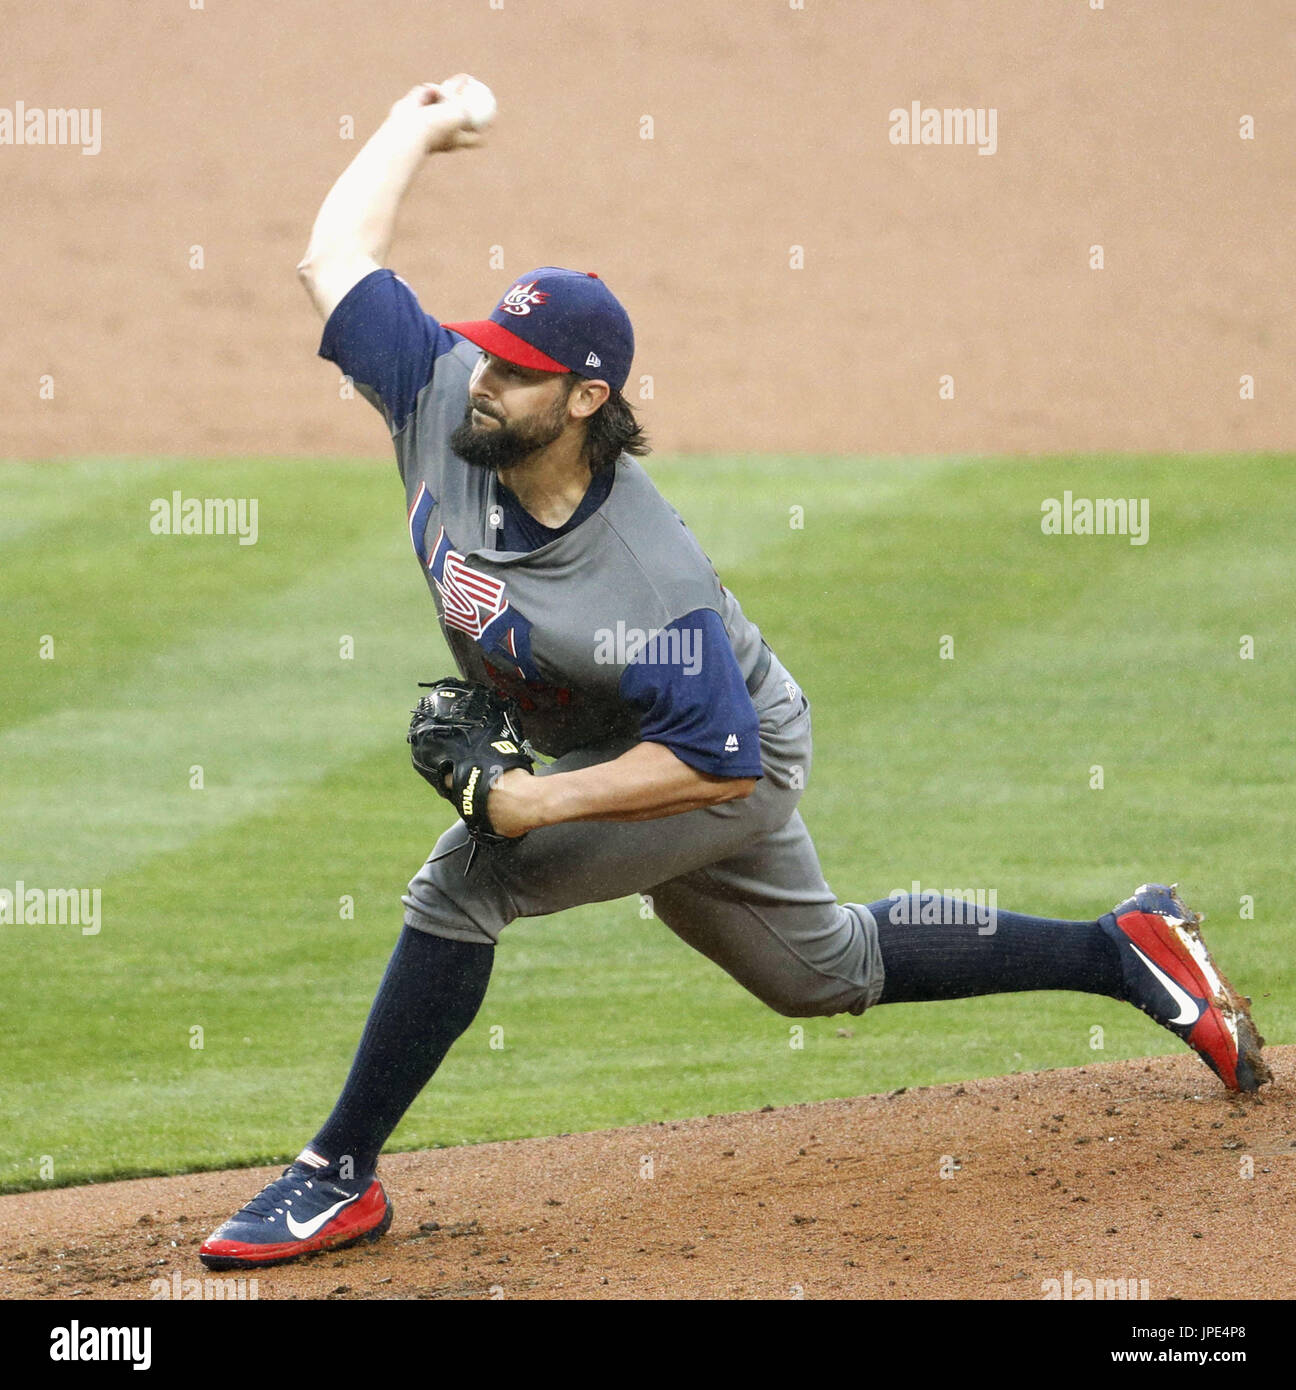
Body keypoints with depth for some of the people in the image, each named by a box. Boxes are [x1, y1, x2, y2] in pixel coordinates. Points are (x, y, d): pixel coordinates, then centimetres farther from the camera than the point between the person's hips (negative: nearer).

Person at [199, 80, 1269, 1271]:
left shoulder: (647, 587, -39)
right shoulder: (441, 397, -22)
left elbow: (722, 763, -37)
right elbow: (333, 259, -13)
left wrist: (542, 801, -39)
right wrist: (413, 131, -2)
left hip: (728, 774, -8)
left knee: (464, 882, -24)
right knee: (824, 971, 25)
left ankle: (341, 1179, -13)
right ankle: (1126, 952, 37)